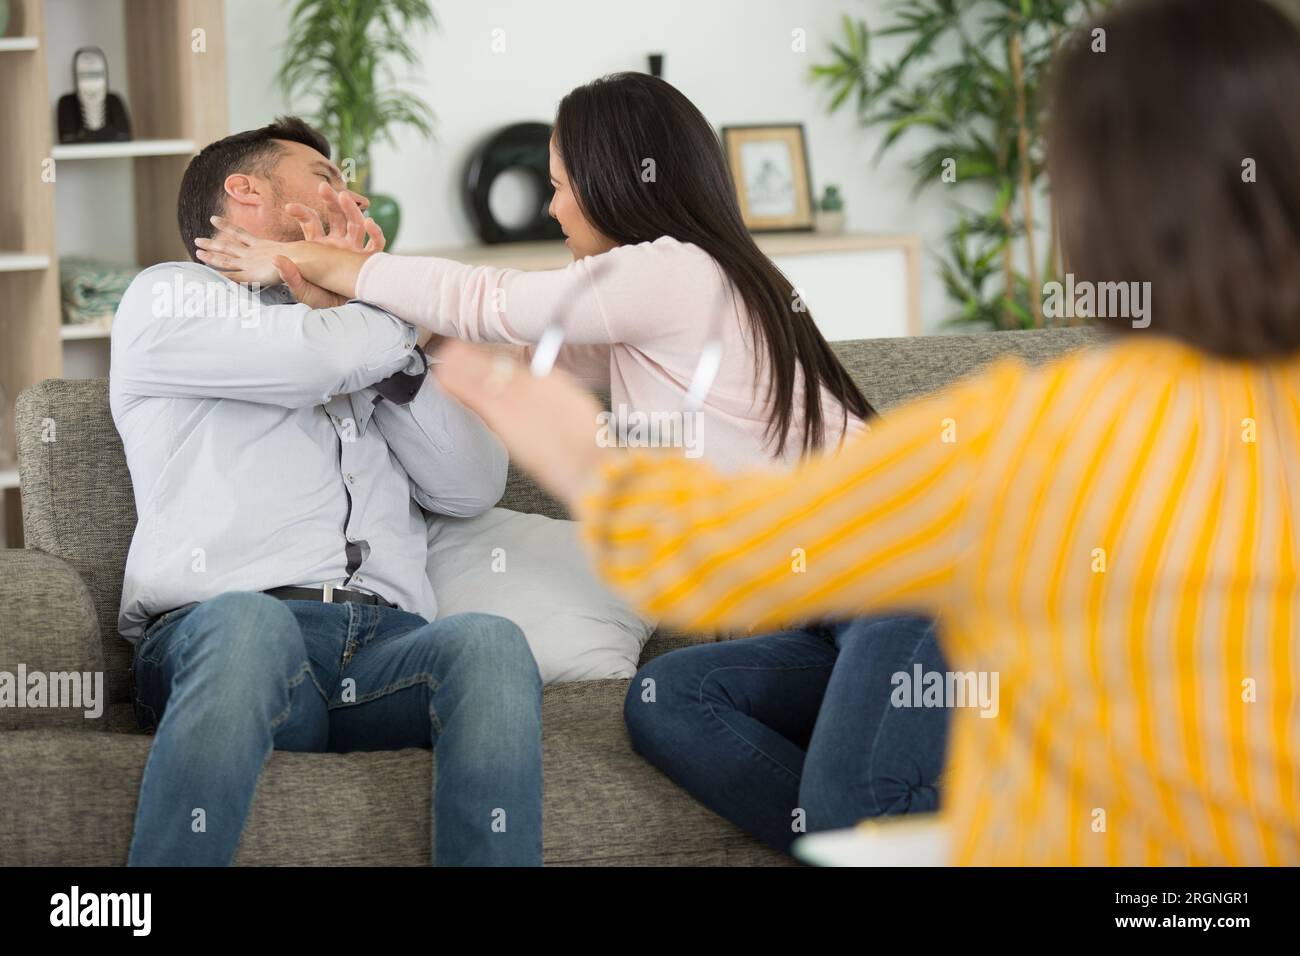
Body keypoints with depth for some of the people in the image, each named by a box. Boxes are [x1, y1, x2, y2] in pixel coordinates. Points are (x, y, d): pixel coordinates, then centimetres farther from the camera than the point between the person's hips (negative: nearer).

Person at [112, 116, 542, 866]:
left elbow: (473, 486, 18)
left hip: (386, 646, 4)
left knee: (489, 643, -31)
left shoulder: (367, 340, 36)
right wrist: (404, 324, 20)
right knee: (249, 620, -40)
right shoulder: (171, 297, 19)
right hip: (218, 630, -4)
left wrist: (360, 299, 13)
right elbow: (312, 356, -3)